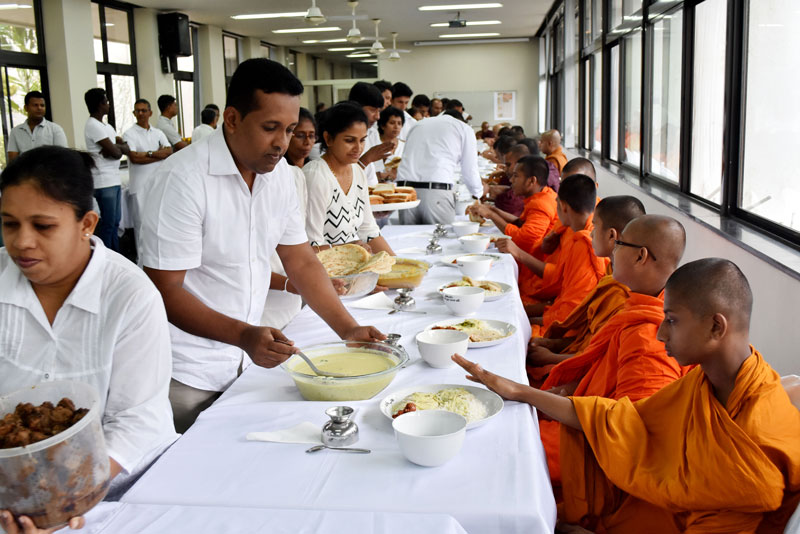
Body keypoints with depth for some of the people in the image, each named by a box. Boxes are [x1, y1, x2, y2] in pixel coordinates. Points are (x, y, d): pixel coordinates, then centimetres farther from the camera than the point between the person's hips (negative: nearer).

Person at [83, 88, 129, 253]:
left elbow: (126, 148, 9)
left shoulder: (105, 126, 16)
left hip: (114, 180, 9)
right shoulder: (93, 126, -13)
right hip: (104, 182, -9)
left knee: (115, 221, 14)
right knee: (108, 223, -4)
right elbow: (115, 152, -17)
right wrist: (118, 148, 4)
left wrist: (116, 147, -10)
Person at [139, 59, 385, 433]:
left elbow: (301, 261, 6)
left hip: (249, 358, 6)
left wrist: (348, 329, -4)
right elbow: (165, 290, -21)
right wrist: (244, 335, -33)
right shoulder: (184, 178, -21)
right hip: (190, 372, -6)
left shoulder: (278, 171, 1)